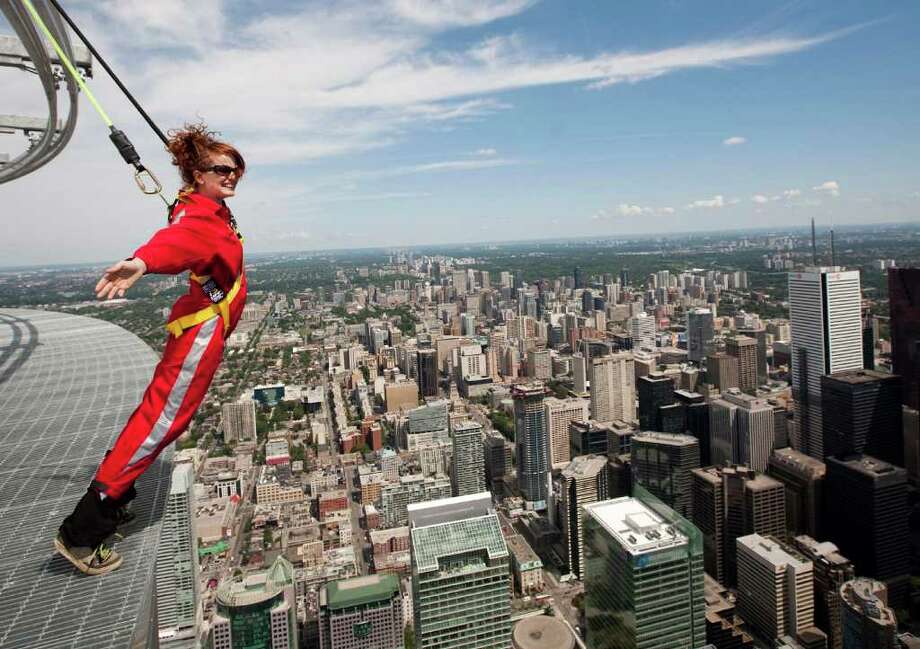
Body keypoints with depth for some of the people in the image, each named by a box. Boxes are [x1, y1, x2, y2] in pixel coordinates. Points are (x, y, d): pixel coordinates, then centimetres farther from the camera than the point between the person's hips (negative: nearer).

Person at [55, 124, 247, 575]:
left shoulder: (213, 211, 14)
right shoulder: (199, 215, -17)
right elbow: (175, 240, -41)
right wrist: (141, 263, -62)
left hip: (205, 330, 10)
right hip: (201, 329, -10)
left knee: (159, 414, 14)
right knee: (159, 420, -9)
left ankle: (111, 504, 26)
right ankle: (80, 534, -3)